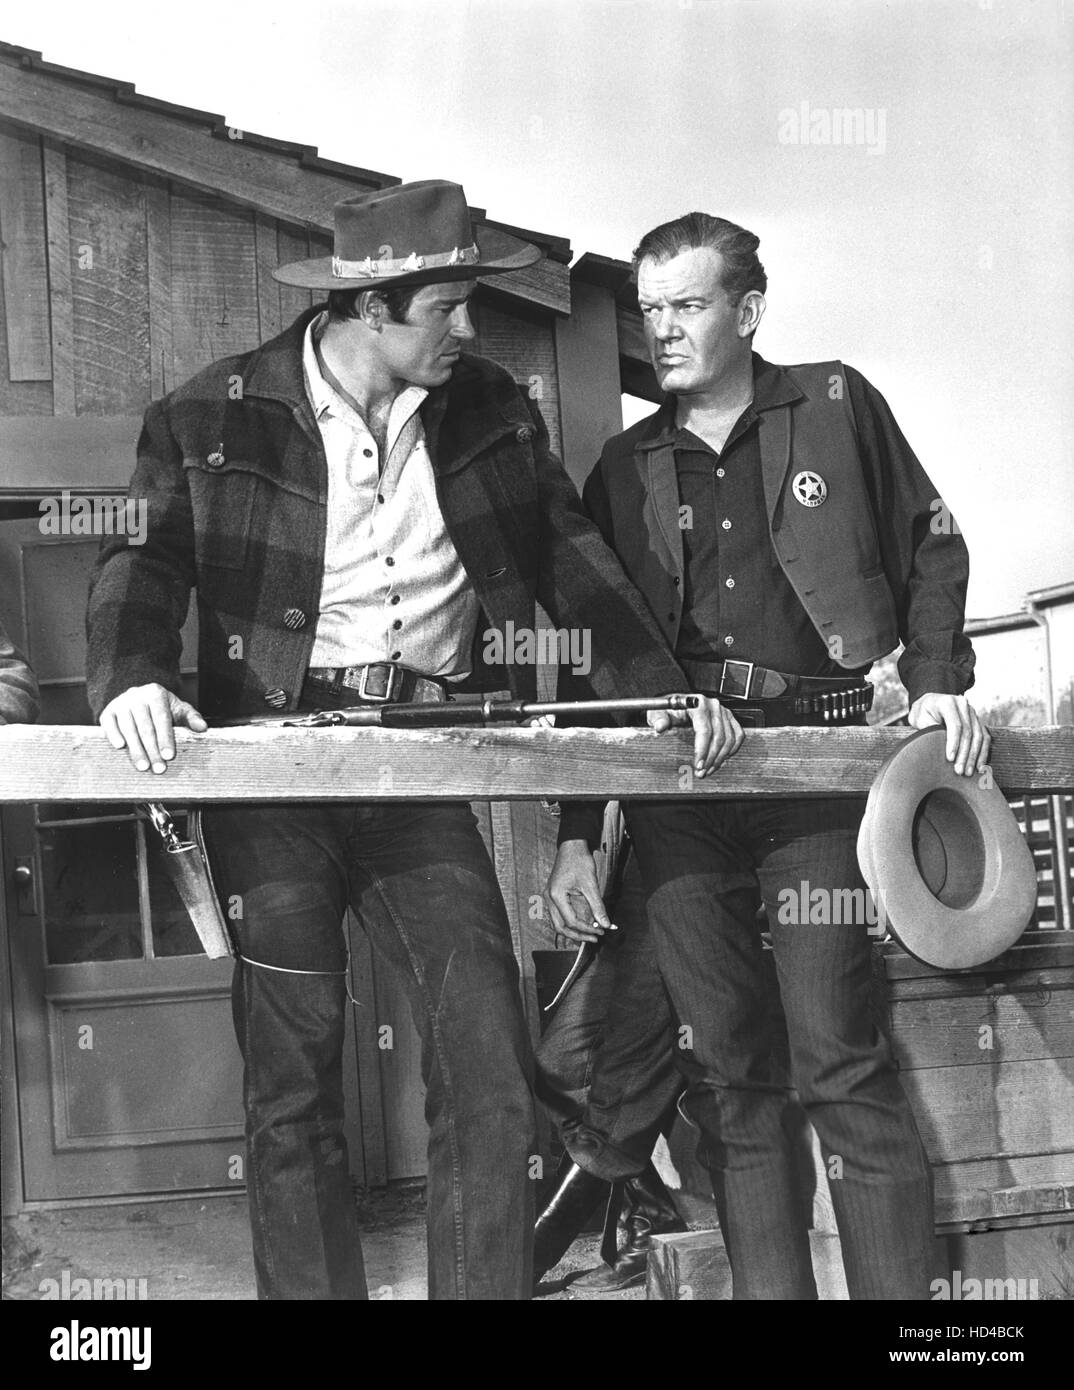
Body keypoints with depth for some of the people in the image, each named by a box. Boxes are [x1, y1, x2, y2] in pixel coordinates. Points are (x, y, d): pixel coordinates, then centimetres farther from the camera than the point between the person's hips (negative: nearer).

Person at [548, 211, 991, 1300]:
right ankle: (768, 1287, 13)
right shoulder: (623, 469, 15)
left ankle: (898, 1289, 2)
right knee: (723, 1069, 4)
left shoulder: (834, 407, 8)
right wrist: (575, 834, 10)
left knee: (838, 1058, -9)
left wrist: (937, 678, -2)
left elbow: (930, 548, 14)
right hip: (672, 777, 3)